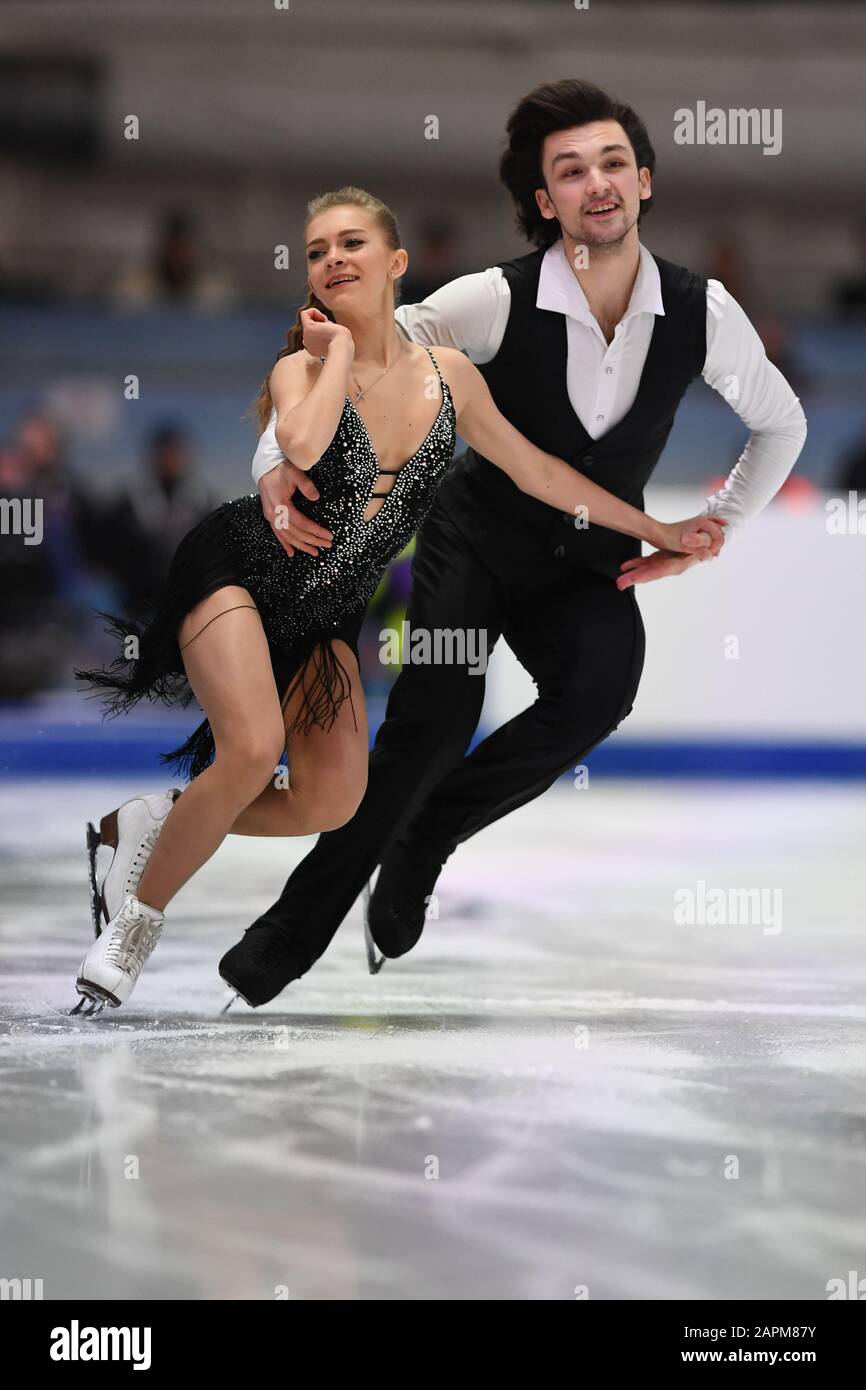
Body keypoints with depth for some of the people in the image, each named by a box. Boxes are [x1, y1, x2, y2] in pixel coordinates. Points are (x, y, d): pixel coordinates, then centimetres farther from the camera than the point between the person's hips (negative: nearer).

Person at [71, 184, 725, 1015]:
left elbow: (533, 469, 13)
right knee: (253, 751, -27)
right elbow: (300, 446, -39)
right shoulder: (302, 369, -14)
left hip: (325, 617, 6)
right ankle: (135, 916, -9)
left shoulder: (448, 377, -1)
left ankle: (157, 821, 14)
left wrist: (655, 530, 19)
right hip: (237, 572, -6)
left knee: (331, 805, -4)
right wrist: (338, 348, -22)